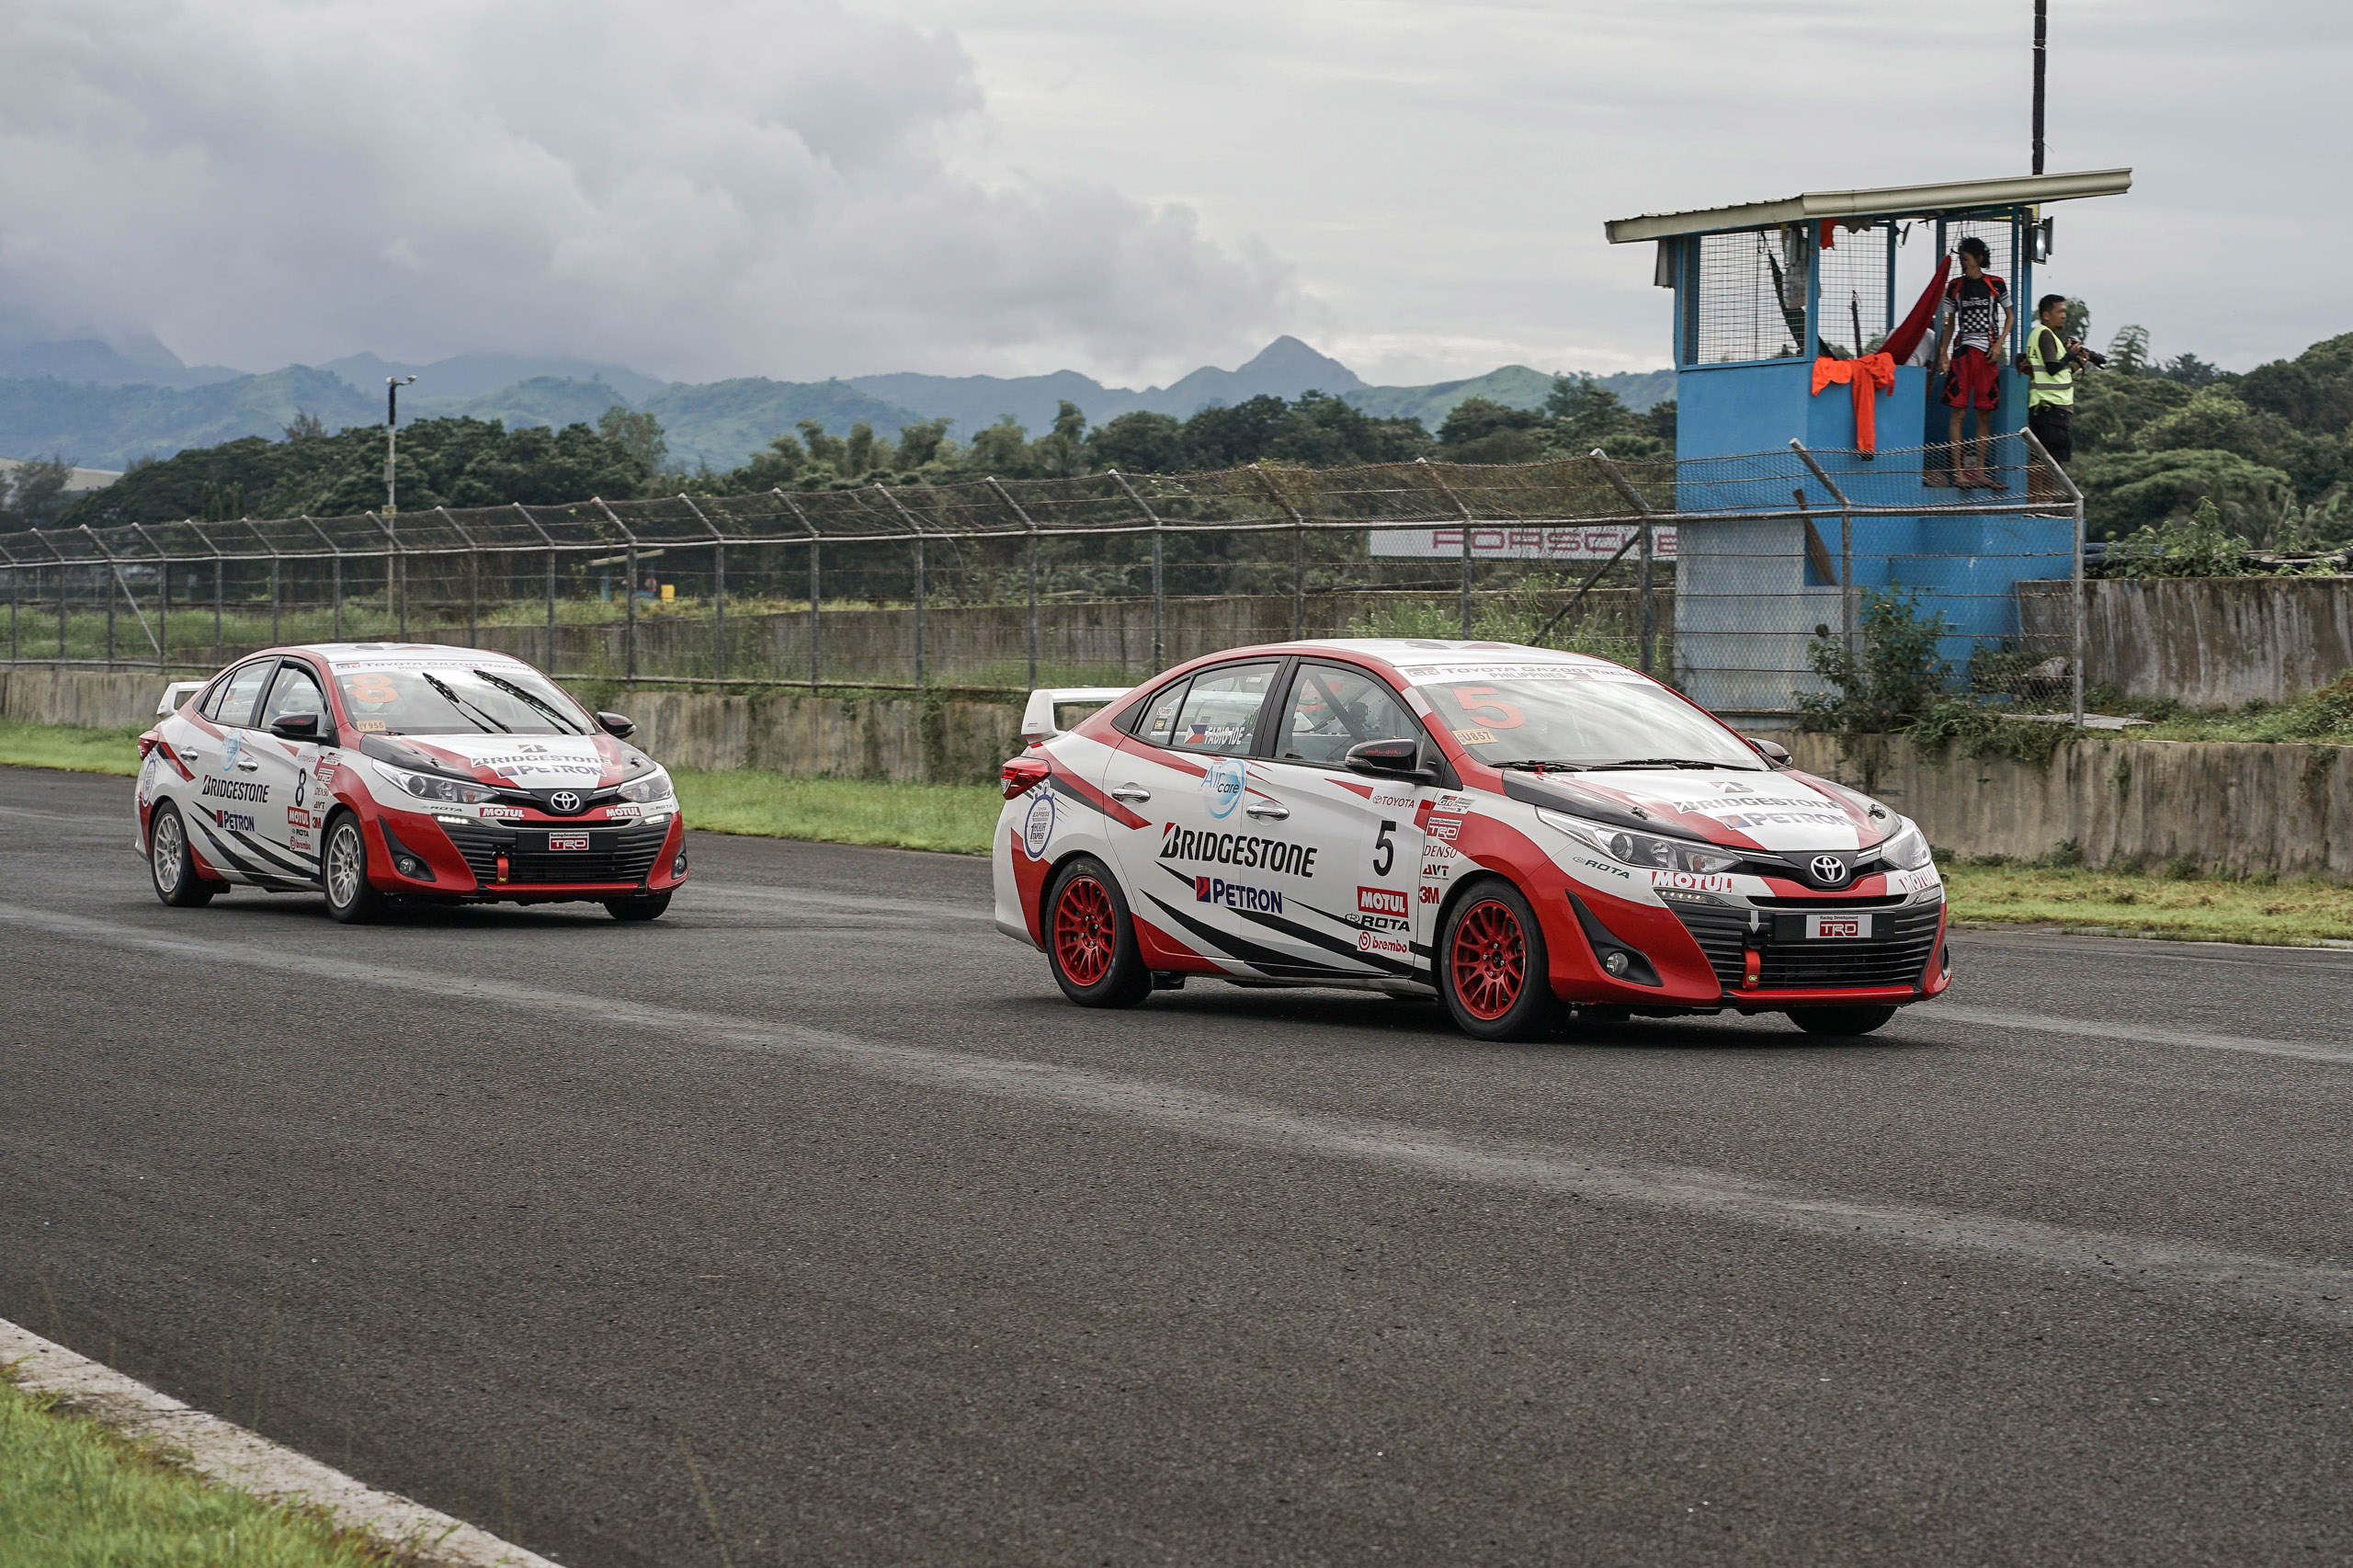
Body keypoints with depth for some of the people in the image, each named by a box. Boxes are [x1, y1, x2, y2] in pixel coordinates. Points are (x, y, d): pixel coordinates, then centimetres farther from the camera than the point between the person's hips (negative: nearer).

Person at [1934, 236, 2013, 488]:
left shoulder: (1995, 285, 4)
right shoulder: (1955, 286, 9)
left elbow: (2009, 316, 11)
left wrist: (1998, 345, -2)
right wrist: (1943, 353, 6)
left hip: (1987, 353, 0)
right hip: (1962, 351, 0)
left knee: (1984, 414, 2)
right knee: (1958, 412, -8)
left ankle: (1979, 470, 8)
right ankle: (1958, 471, -8)